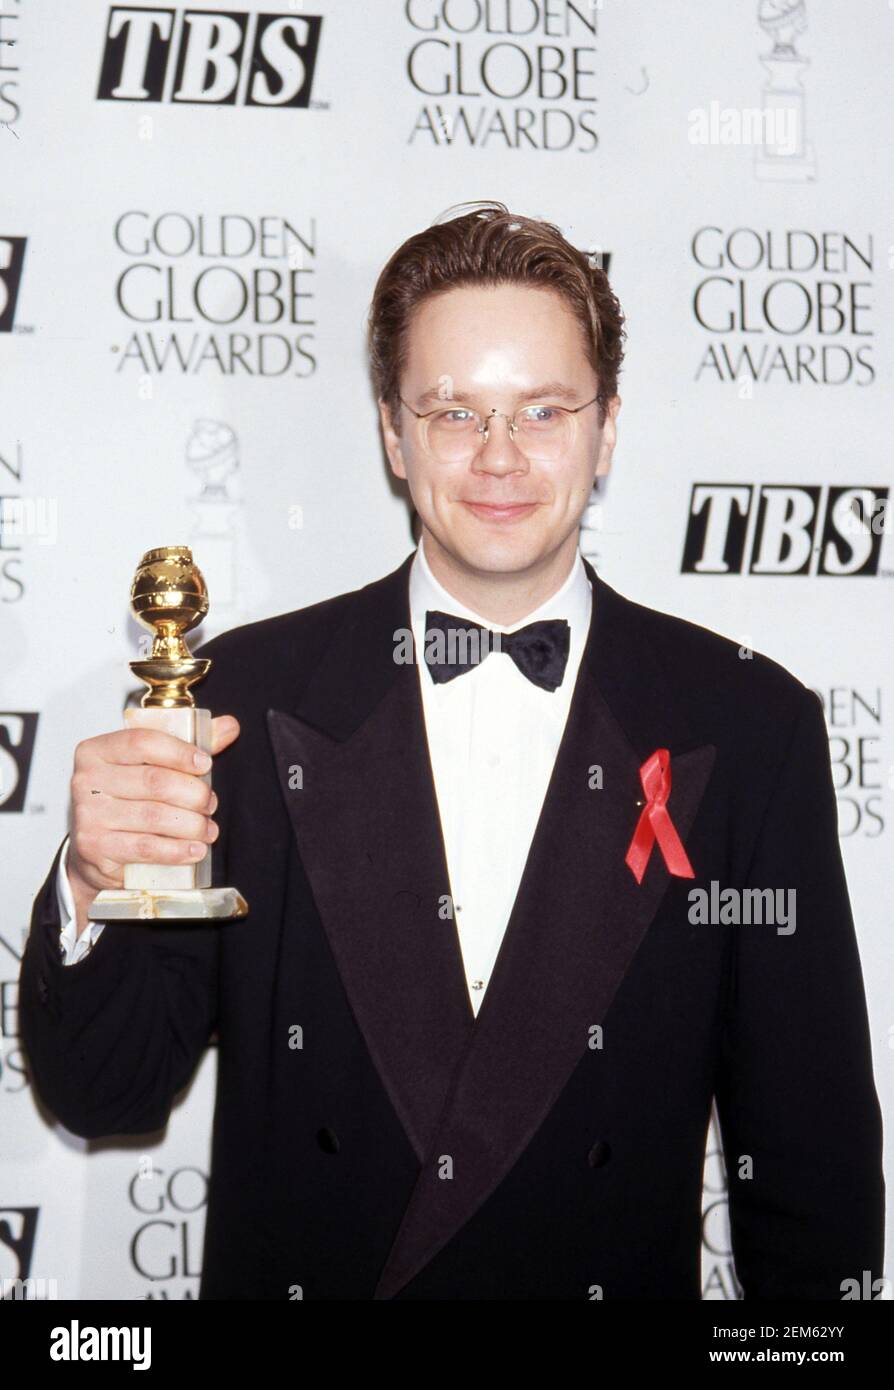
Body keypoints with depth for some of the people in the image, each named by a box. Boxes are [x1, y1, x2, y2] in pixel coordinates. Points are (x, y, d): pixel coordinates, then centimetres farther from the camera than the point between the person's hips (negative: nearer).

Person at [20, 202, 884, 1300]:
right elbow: (105, 1095, -9)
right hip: (291, 1276, 1)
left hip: (622, 1278, 0)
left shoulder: (753, 725, -9)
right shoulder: (245, 694, -9)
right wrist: (94, 888, -26)